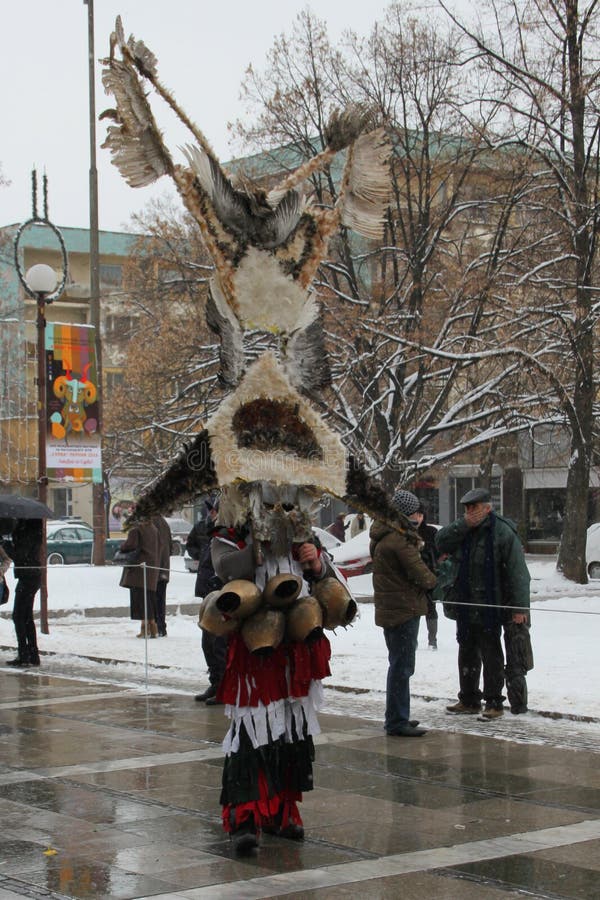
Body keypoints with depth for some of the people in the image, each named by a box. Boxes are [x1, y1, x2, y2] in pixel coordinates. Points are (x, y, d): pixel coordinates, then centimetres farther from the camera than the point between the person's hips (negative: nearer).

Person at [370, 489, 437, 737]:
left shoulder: (381, 536, 12)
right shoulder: (400, 539, -20)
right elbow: (420, 573, -18)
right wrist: (432, 580, 2)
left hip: (389, 610, 10)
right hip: (403, 610, -10)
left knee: (400, 664, 18)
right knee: (402, 666, -5)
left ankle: (396, 718, 27)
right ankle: (397, 722, -2)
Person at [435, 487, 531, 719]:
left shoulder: (503, 532, -12)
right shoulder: (463, 530, 8)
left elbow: (518, 572, -14)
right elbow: (441, 542, -5)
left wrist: (519, 607, -18)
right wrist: (464, 524, -15)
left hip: (490, 607, -6)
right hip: (465, 605, 7)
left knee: (491, 655, 0)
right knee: (467, 653, 14)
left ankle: (494, 703, 8)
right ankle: (469, 700, 25)